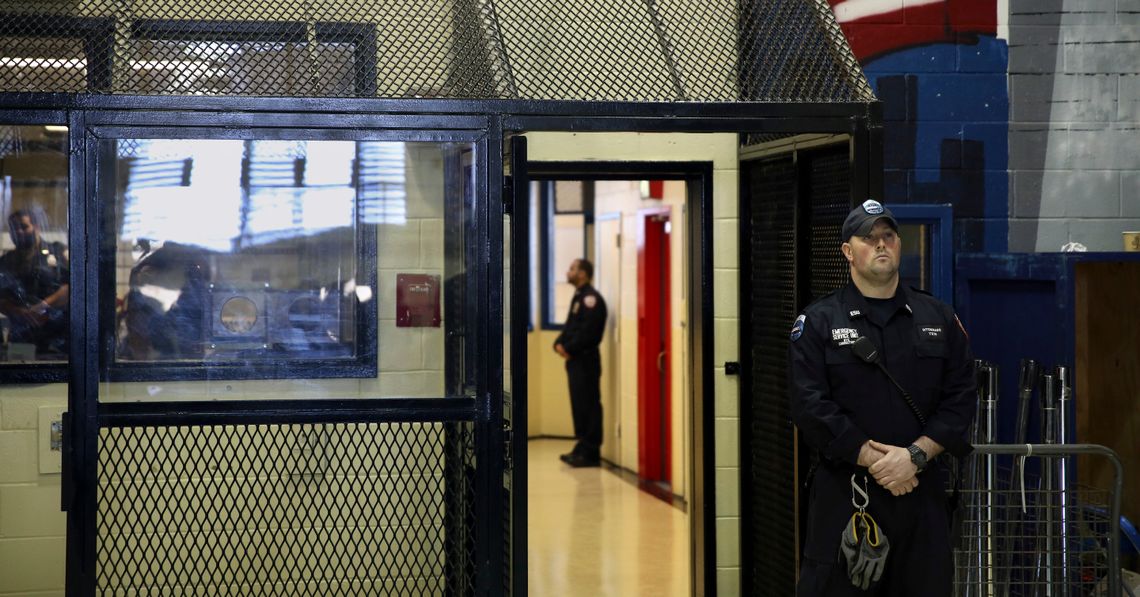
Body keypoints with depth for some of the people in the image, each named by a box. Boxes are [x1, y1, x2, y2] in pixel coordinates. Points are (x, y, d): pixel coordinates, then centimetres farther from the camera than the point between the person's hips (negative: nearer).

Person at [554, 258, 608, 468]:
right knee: (578, 405, 12)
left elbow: (588, 331, -21)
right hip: (574, 359, 10)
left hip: (586, 359, -10)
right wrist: (559, 344, 4)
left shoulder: (590, 298, -13)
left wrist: (569, 349, -15)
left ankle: (590, 453, -5)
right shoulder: (578, 297, 19)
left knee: (588, 406, -7)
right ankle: (582, 448, 19)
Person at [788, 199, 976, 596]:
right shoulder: (817, 322, 2)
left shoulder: (939, 319, 11)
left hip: (923, 494, 3)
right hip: (843, 494, -3)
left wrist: (915, 456, -11)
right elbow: (810, 406, -8)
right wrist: (875, 462, -14)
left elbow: (960, 399, 4)